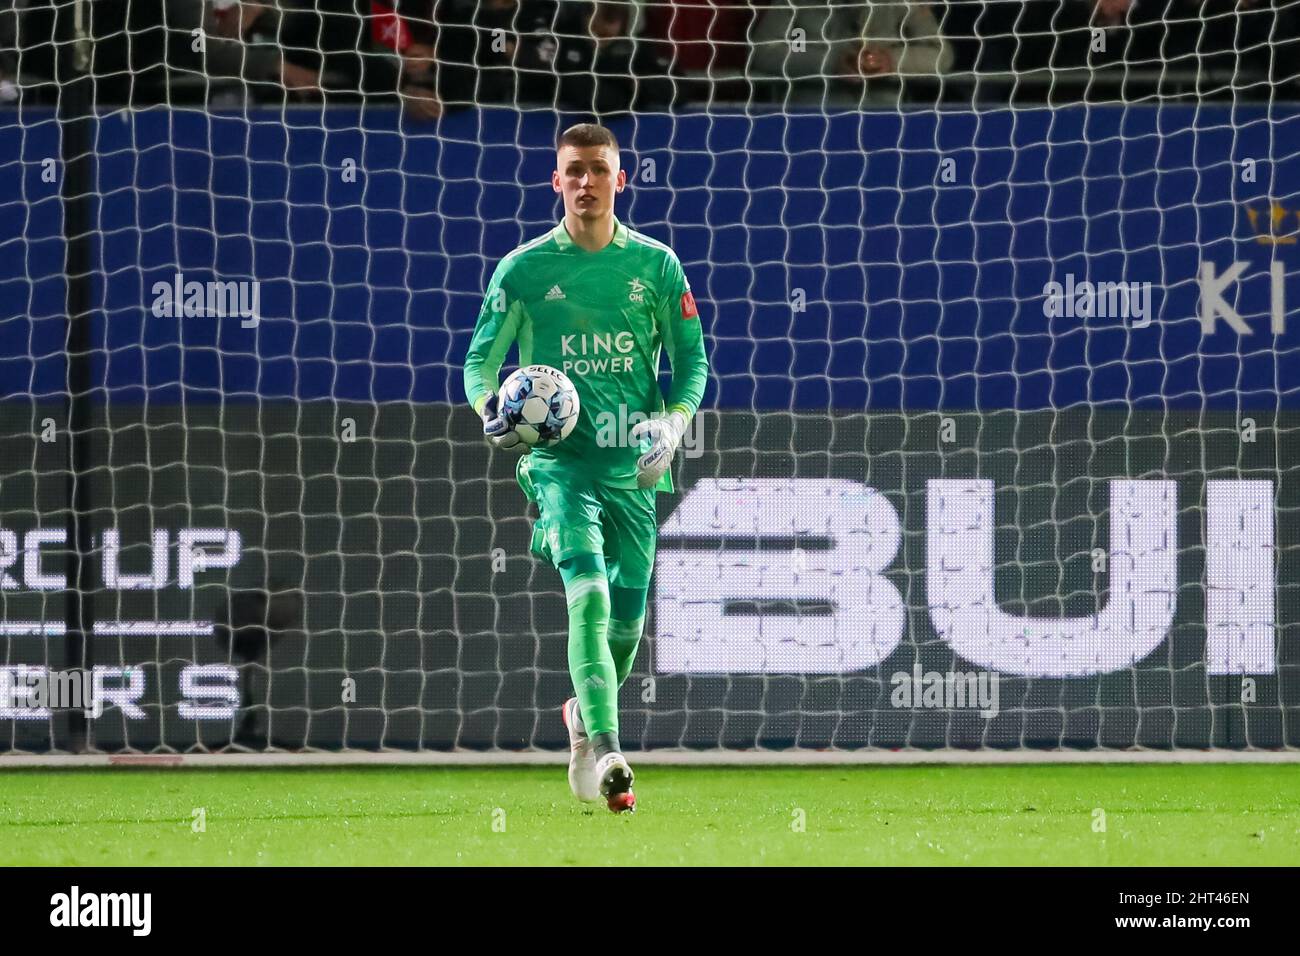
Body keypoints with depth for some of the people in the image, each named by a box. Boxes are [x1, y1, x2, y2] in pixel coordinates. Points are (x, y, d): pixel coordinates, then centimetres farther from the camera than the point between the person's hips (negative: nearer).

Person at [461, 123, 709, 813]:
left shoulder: (656, 265, 6)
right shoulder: (524, 268, 2)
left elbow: (692, 359, 11)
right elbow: (480, 358, 7)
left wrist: (673, 422, -7)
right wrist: (489, 407, -14)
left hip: (634, 461, 3)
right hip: (558, 456, -3)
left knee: (627, 612, 8)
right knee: (588, 592, -22)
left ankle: (584, 713, 38)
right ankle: (603, 752, -30)